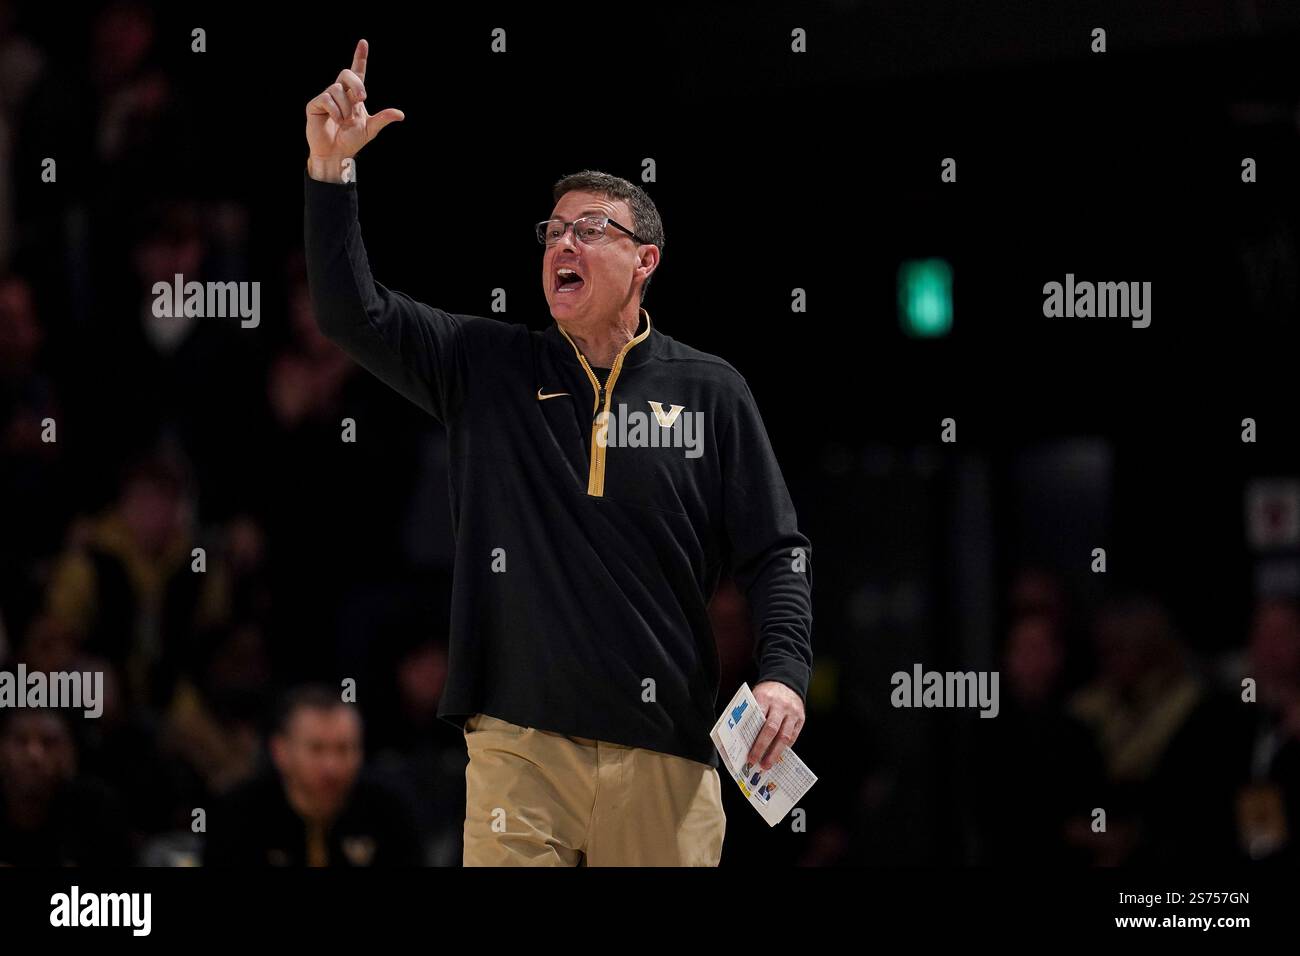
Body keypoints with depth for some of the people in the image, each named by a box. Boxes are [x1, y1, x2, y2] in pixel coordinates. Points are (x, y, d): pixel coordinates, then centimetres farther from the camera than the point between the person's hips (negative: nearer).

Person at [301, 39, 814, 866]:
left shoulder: (710, 392, 6)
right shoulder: (486, 369, 10)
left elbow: (777, 553, 6)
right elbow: (353, 314, 3)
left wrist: (786, 673, -10)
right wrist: (331, 171, -9)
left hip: (665, 752, 0)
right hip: (518, 742, 1)